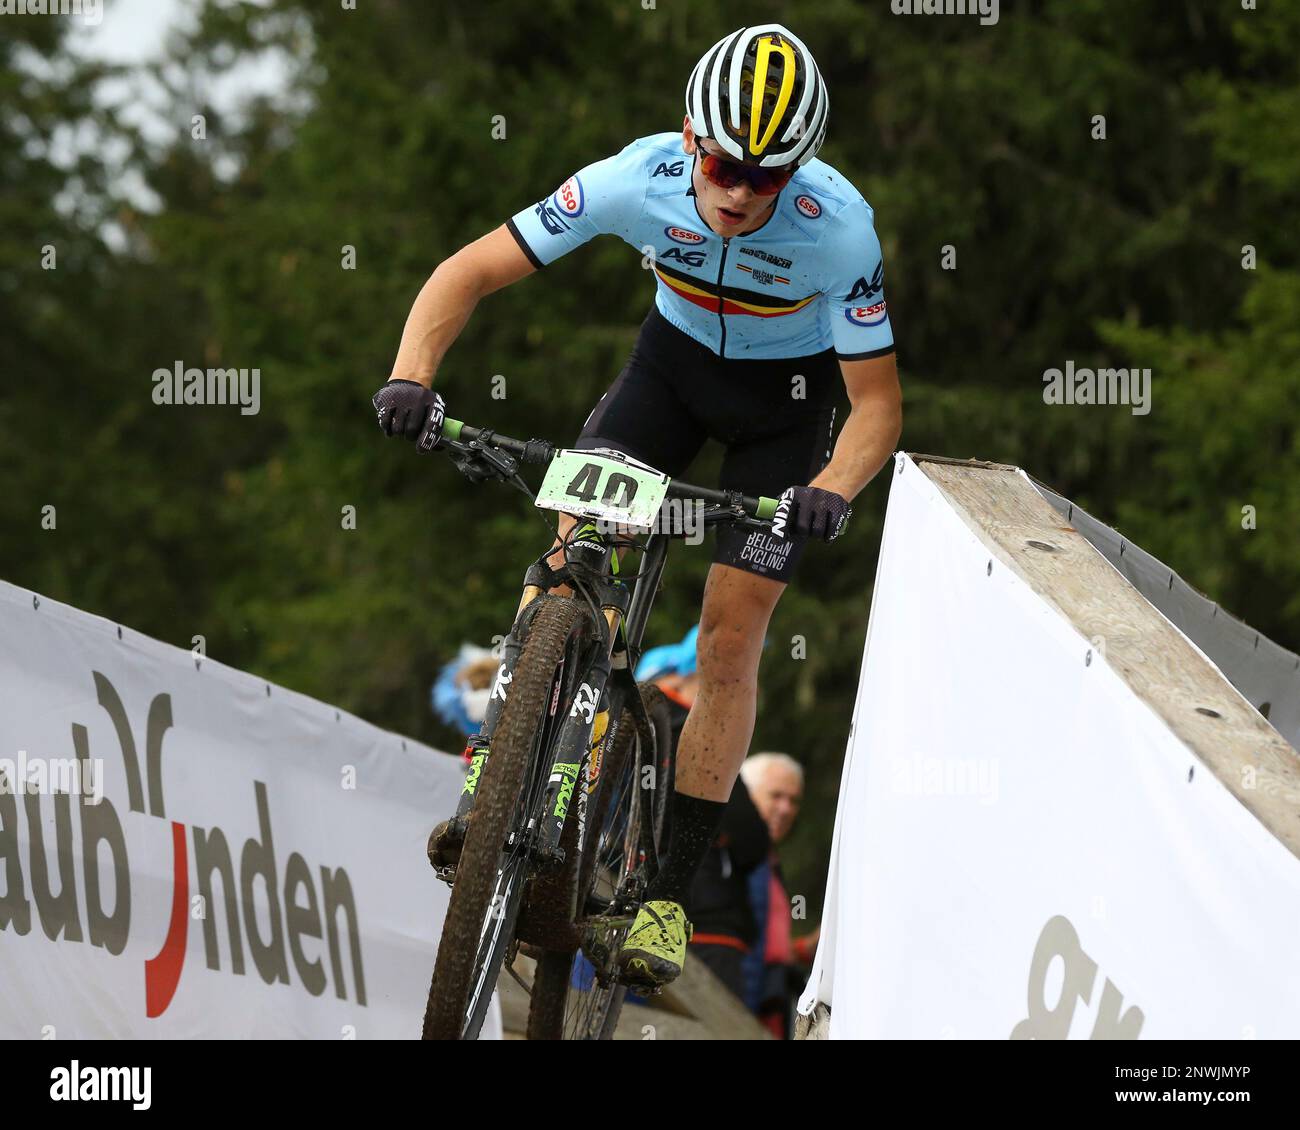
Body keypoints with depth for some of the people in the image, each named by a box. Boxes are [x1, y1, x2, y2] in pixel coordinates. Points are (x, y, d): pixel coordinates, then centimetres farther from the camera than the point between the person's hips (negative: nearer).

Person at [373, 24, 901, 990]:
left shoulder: (839, 228, -34)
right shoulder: (639, 178, -30)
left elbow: (879, 403, -25)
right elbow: (471, 270, -24)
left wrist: (832, 491, -46)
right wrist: (411, 375, -41)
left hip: (785, 396, -2)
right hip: (674, 359, 2)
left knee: (731, 637, -8)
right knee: (571, 554, -18)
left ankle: (672, 893, -2)